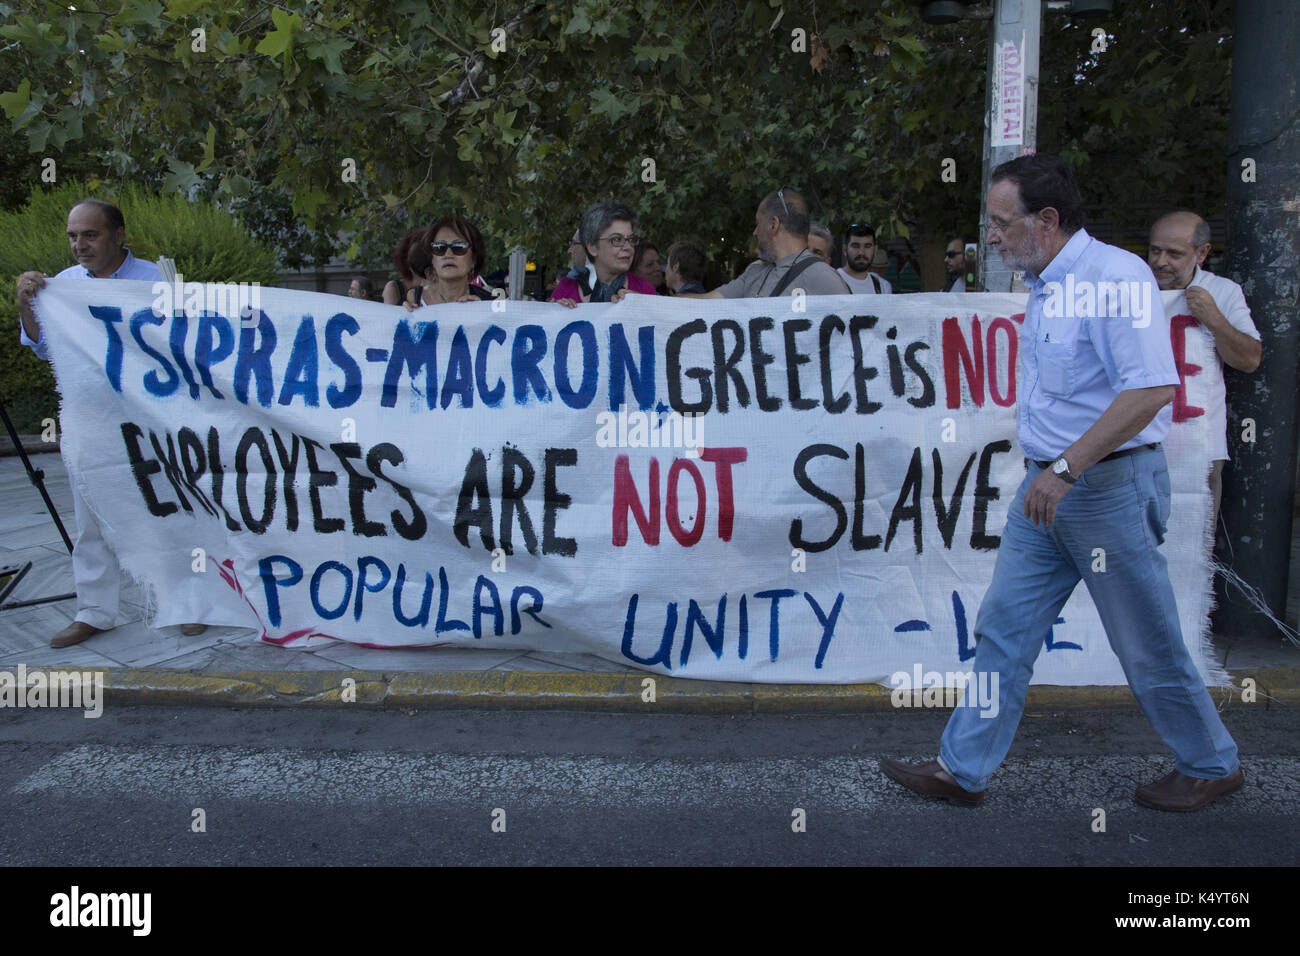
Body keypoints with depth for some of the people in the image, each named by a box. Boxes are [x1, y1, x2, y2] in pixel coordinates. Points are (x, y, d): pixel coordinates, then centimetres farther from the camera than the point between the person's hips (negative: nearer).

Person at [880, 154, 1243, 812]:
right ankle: (963, 769, 16)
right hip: (1050, 486, 9)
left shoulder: (1115, 276, -17)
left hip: (1110, 485, -9)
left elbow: (1152, 389, -26)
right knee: (1003, 628, 8)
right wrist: (1047, 472, 18)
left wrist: (1067, 467, -27)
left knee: (1146, 644, 7)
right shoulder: (1044, 286, 12)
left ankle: (1211, 765, 30)